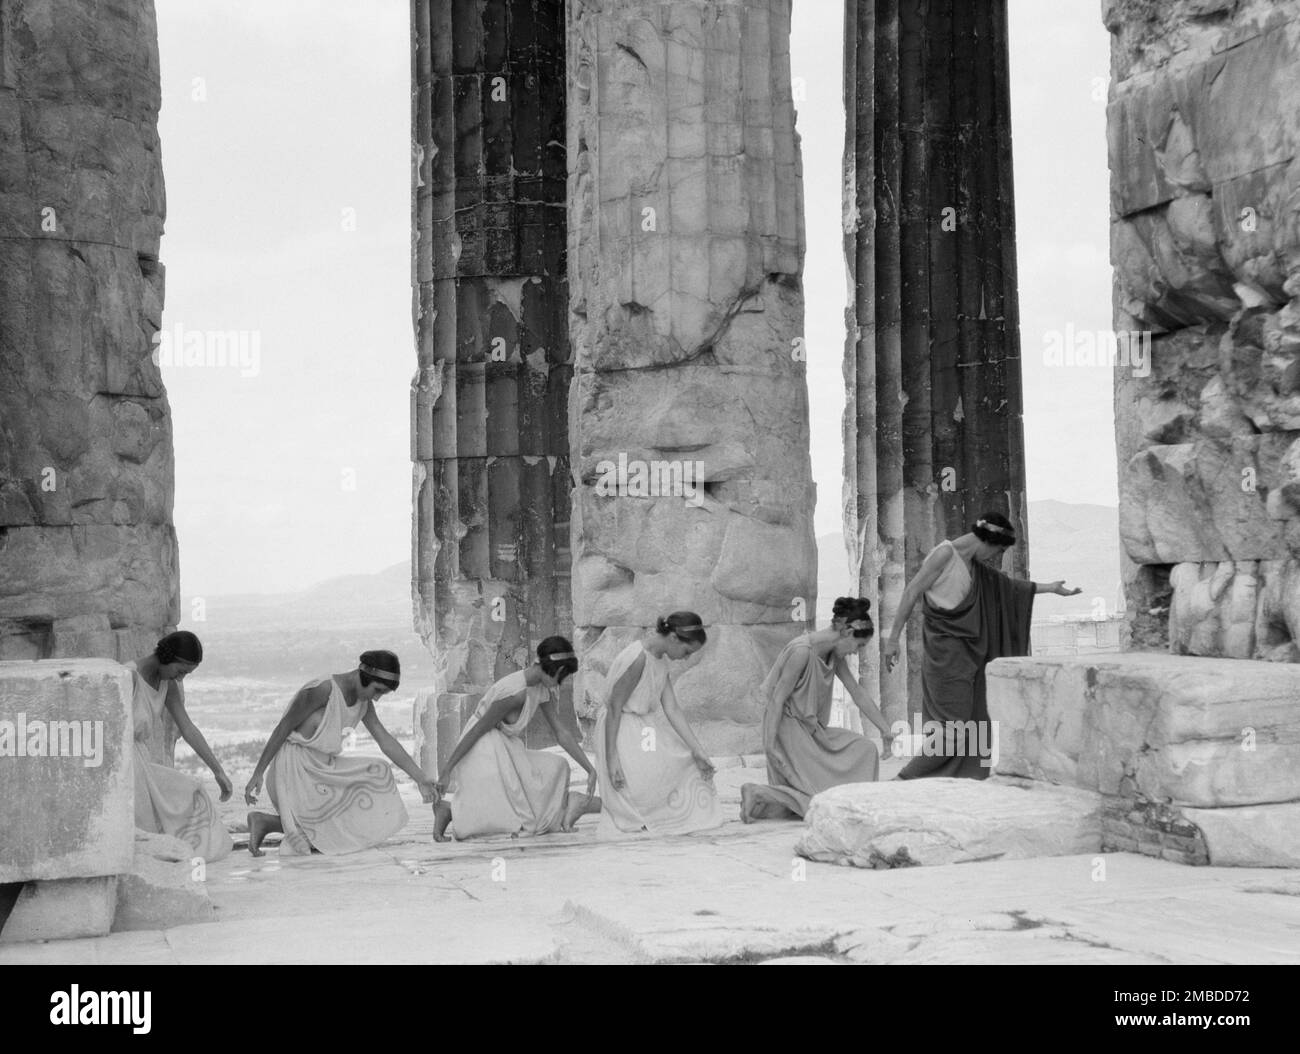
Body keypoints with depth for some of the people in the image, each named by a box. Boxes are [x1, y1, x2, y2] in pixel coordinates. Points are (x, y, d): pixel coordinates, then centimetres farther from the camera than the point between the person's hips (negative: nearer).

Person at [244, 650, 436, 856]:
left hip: (322, 767, 9)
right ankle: (267, 822, -2)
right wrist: (257, 774, -15)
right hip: (295, 769, -9)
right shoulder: (323, 689, -21)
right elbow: (283, 729, -16)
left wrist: (421, 779, 6)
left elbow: (386, 741, 9)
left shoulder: (363, 701, 5)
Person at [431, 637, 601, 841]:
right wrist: (446, 772, -20)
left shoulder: (543, 690, 3)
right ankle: (449, 810, -5)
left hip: (504, 751, 9)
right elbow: (477, 731, -22)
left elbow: (562, 732, 8)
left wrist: (591, 770, 4)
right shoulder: (518, 692, -25)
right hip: (483, 754, -9)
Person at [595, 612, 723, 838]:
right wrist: (612, 760, -23)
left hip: (646, 732, 9)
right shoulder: (638, 658, -24)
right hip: (623, 735, -9)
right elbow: (614, 709, -22)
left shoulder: (661, 659, 4)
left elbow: (671, 709, 3)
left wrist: (698, 751, -2)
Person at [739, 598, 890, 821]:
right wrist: (770, 745, -23)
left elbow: (860, 696, 12)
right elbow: (778, 698, -21)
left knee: (865, 749, 4)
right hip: (788, 728, -9)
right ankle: (757, 793, -7)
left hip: (810, 728, 9)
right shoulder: (802, 651, -22)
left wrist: (887, 731, 11)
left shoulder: (835, 655, 6)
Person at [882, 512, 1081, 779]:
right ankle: (904, 781, -6)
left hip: (968, 655, 9)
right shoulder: (945, 553, -10)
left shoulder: (976, 567, 15)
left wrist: (1051, 587, 36)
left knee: (976, 728, 6)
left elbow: (1008, 583, 30)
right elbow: (912, 593, -12)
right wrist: (893, 639, -16)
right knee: (953, 729, -11)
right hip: (945, 653, -9)